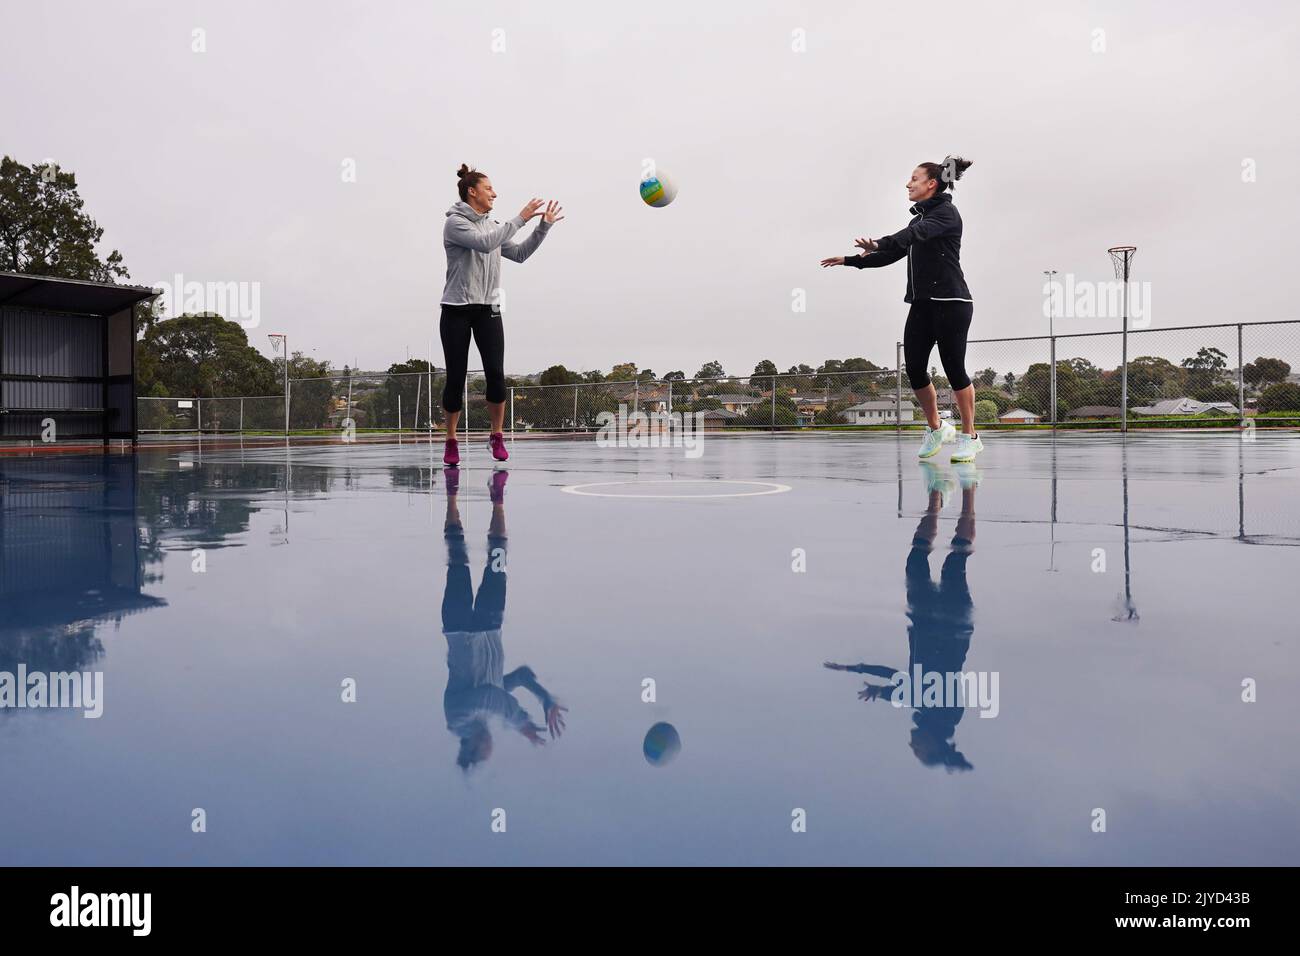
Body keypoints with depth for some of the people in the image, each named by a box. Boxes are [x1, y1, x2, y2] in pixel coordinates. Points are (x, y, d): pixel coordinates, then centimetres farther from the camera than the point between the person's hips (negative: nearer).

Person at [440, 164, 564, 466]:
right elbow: (484, 243, -21)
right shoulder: (455, 222, -6)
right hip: (457, 310, -4)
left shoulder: (492, 226, 14)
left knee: (496, 375, -8)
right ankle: (451, 442, 12)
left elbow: (519, 253, 12)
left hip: (488, 311, 5)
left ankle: (497, 437, 7)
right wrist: (520, 219, -20)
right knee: (456, 378, -1)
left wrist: (543, 226, 4)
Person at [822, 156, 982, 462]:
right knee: (914, 368, 2)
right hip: (922, 303, 7)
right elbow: (893, 254, 22)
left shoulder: (946, 213, -7)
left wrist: (879, 244, -42)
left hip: (950, 302, -7)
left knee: (954, 367, -5)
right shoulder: (921, 217, 17)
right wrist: (850, 260, 16)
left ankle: (970, 436, 8)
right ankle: (935, 428, 20)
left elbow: (917, 233, -27)